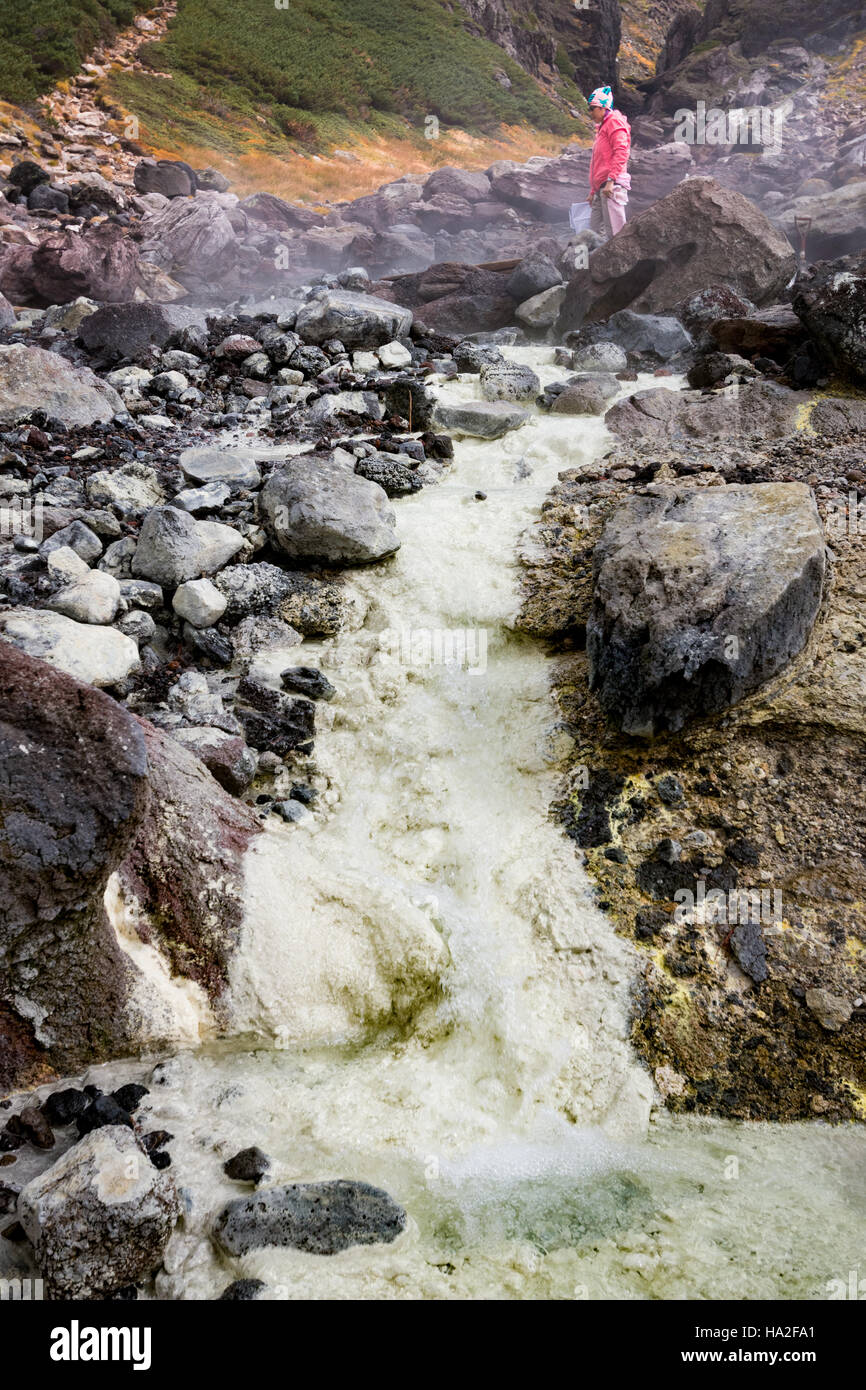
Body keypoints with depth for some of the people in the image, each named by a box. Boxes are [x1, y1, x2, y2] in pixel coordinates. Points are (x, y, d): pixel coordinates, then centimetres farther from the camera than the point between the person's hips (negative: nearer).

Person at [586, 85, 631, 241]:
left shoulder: (615, 122, -2)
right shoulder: (602, 127, 27)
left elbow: (621, 152, -15)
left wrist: (611, 180, -23)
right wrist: (593, 191, 29)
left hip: (612, 186, -10)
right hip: (601, 187, 10)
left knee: (615, 232, -15)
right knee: (596, 229, 9)